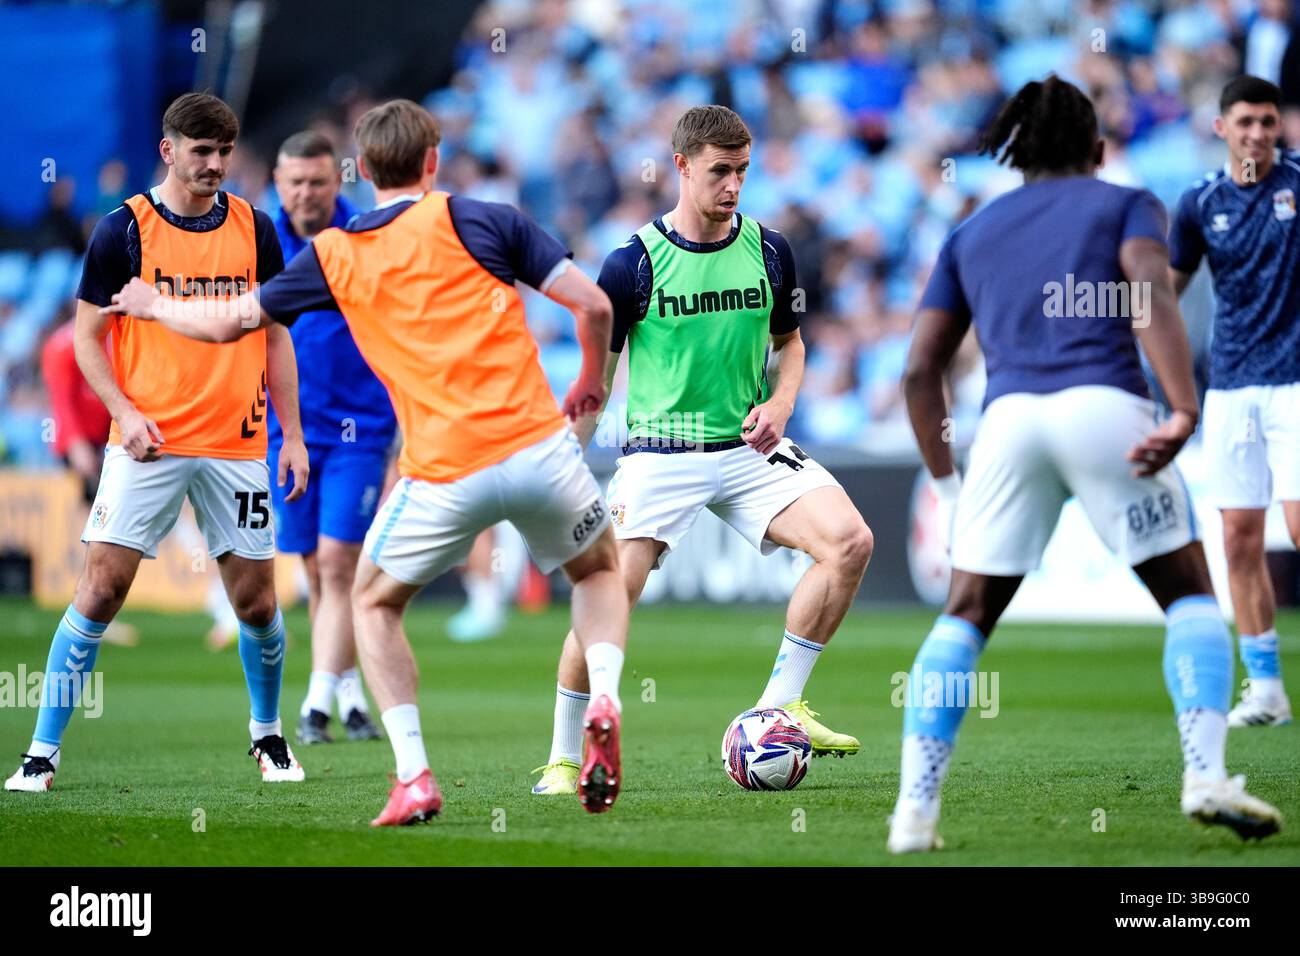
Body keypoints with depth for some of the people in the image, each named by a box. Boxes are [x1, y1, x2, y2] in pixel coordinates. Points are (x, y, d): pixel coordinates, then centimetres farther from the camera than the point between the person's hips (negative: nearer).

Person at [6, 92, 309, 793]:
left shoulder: (254, 229, 6)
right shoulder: (123, 229, -3)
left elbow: (274, 335, 13)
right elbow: (88, 335, 2)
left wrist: (292, 433, 8)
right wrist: (125, 412, -12)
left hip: (238, 445, 3)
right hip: (148, 443, -3)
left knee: (256, 602, 4)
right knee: (102, 587, -10)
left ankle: (268, 735, 29)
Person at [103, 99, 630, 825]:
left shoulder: (334, 256, 9)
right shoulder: (483, 220, 6)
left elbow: (228, 324, 19)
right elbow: (594, 305, 1)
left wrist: (154, 304, 39)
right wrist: (593, 382, 21)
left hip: (444, 476, 0)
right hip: (537, 444, 0)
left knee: (375, 603, 23)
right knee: (600, 572, 26)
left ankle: (414, 780, 7)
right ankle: (602, 702, -3)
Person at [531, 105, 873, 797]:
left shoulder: (768, 251, 4)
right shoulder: (634, 263, -6)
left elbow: (789, 342, 19)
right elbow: (595, 378, 2)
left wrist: (780, 405, -1)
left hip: (749, 449, 3)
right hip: (660, 454, -3)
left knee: (850, 540, -18)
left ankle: (781, 706, -5)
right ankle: (564, 758, 2)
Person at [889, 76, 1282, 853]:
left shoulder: (972, 234, 26)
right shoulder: (1126, 204, 16)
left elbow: (921, 370, 20)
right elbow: (1151, 294, -5)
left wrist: (947, 481, 26)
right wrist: (1184, 412, -15)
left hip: (1008, 418, 3)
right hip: (1104, 405, -3)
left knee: (965, 619, 13)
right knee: (1191, 595, 11)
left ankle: (915, 812, 2)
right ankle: (1206, 775, -8)